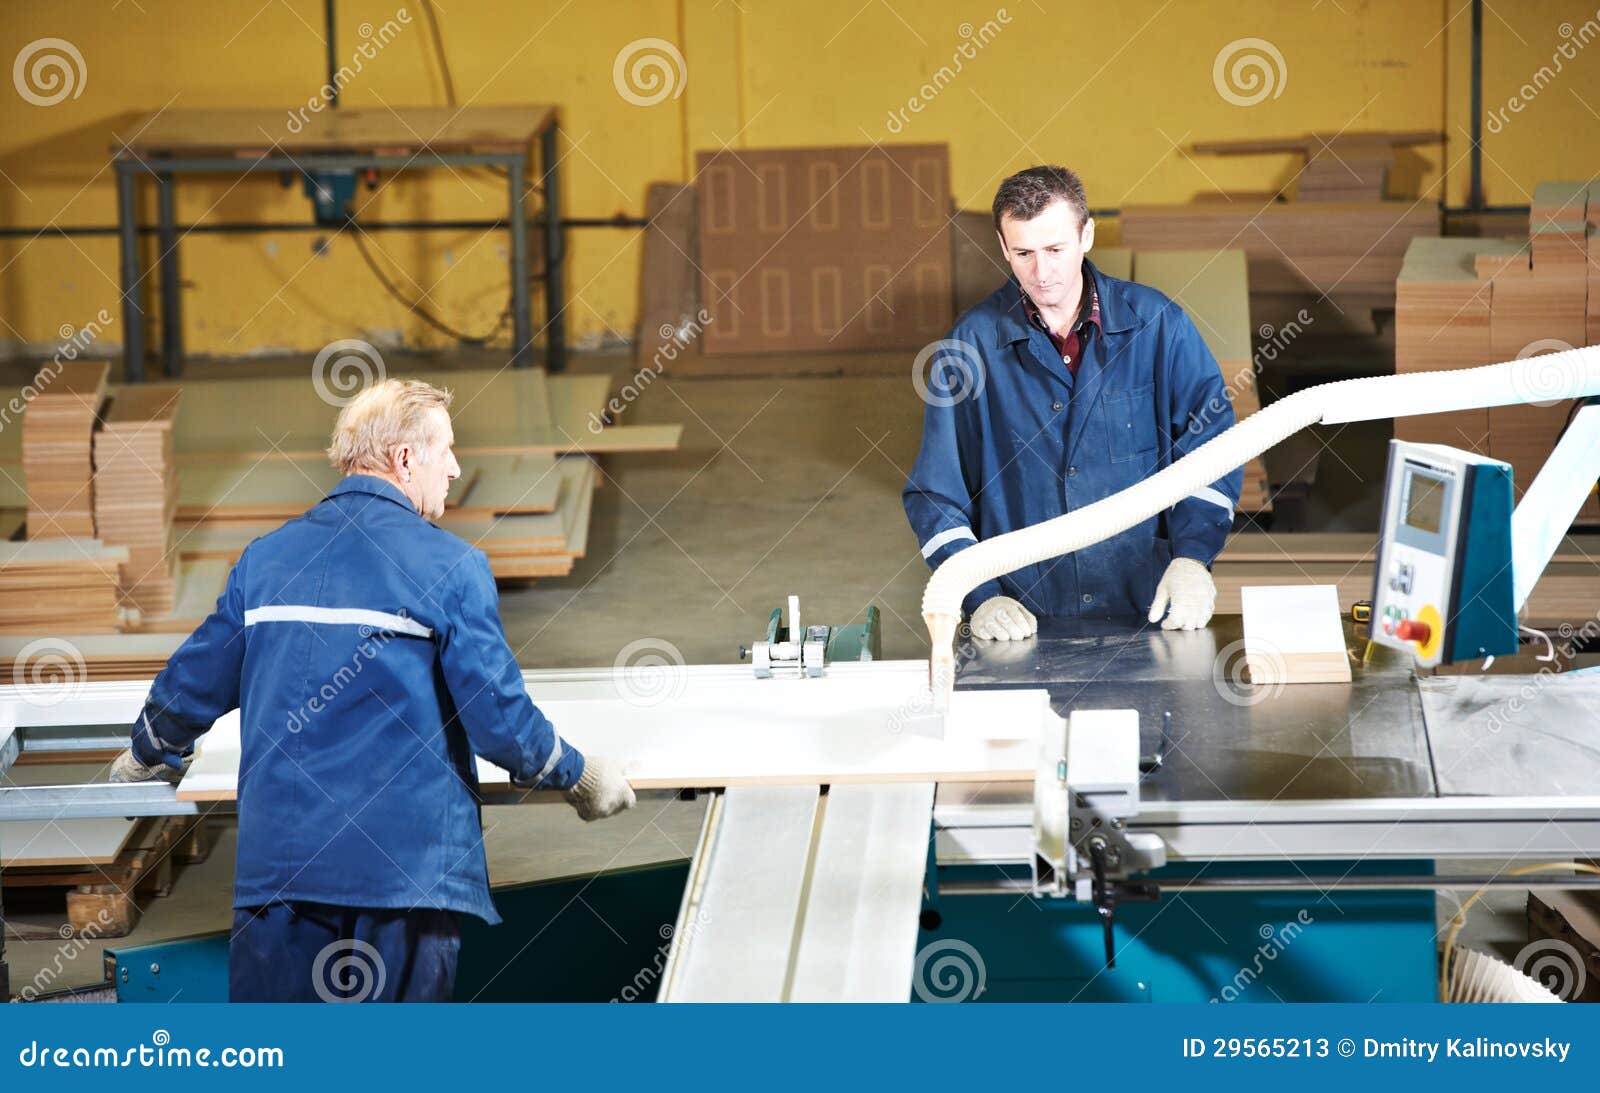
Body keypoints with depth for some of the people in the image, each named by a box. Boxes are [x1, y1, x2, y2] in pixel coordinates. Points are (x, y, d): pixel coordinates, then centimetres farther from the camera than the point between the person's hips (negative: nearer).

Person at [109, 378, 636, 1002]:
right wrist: (581, 777, 9)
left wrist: (146, 757, 38)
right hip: (406, 872, -4)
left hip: (277, 856, 4)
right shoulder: (451, 566, -6)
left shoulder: (266, 559, 9)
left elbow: (193, 687, 17)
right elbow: (500, 719, -9)